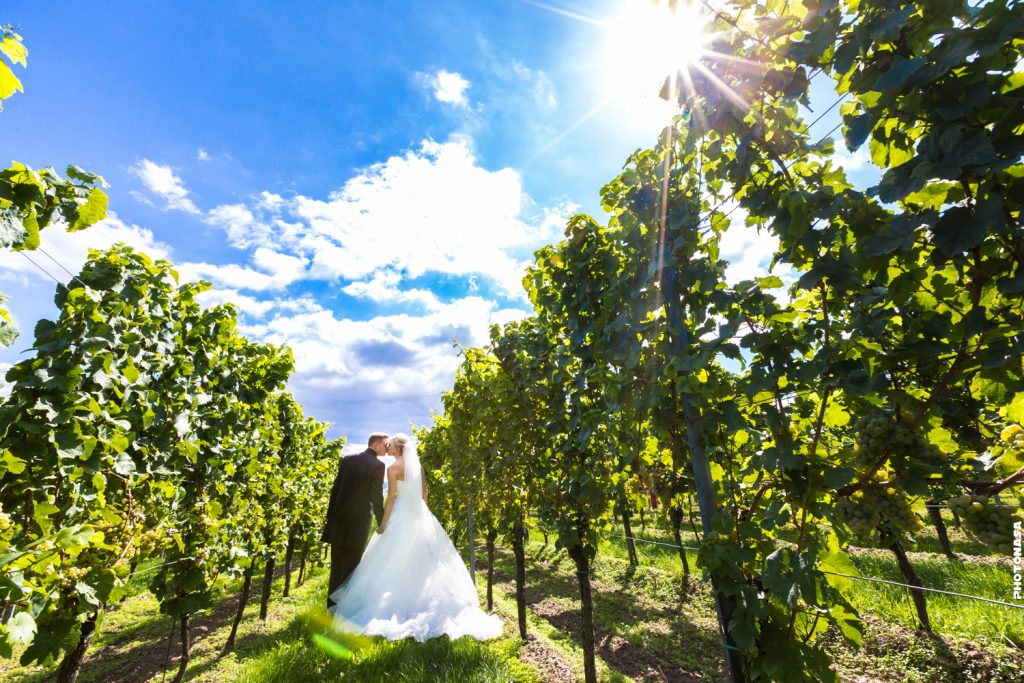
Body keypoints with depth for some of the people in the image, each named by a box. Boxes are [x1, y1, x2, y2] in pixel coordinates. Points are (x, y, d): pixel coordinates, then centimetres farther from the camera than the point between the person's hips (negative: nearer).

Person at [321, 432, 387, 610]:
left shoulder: (347, 460, 6)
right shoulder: (378, 465, -11)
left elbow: (335, 488, 7)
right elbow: (377, 497, -13)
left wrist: (330, 517, 14)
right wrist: (383, 524, -3)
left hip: (338, 519, 6)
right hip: (358, 522, -6)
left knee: (336, 567, 15)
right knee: (349, 568, 5)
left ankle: (332, 606, 23)